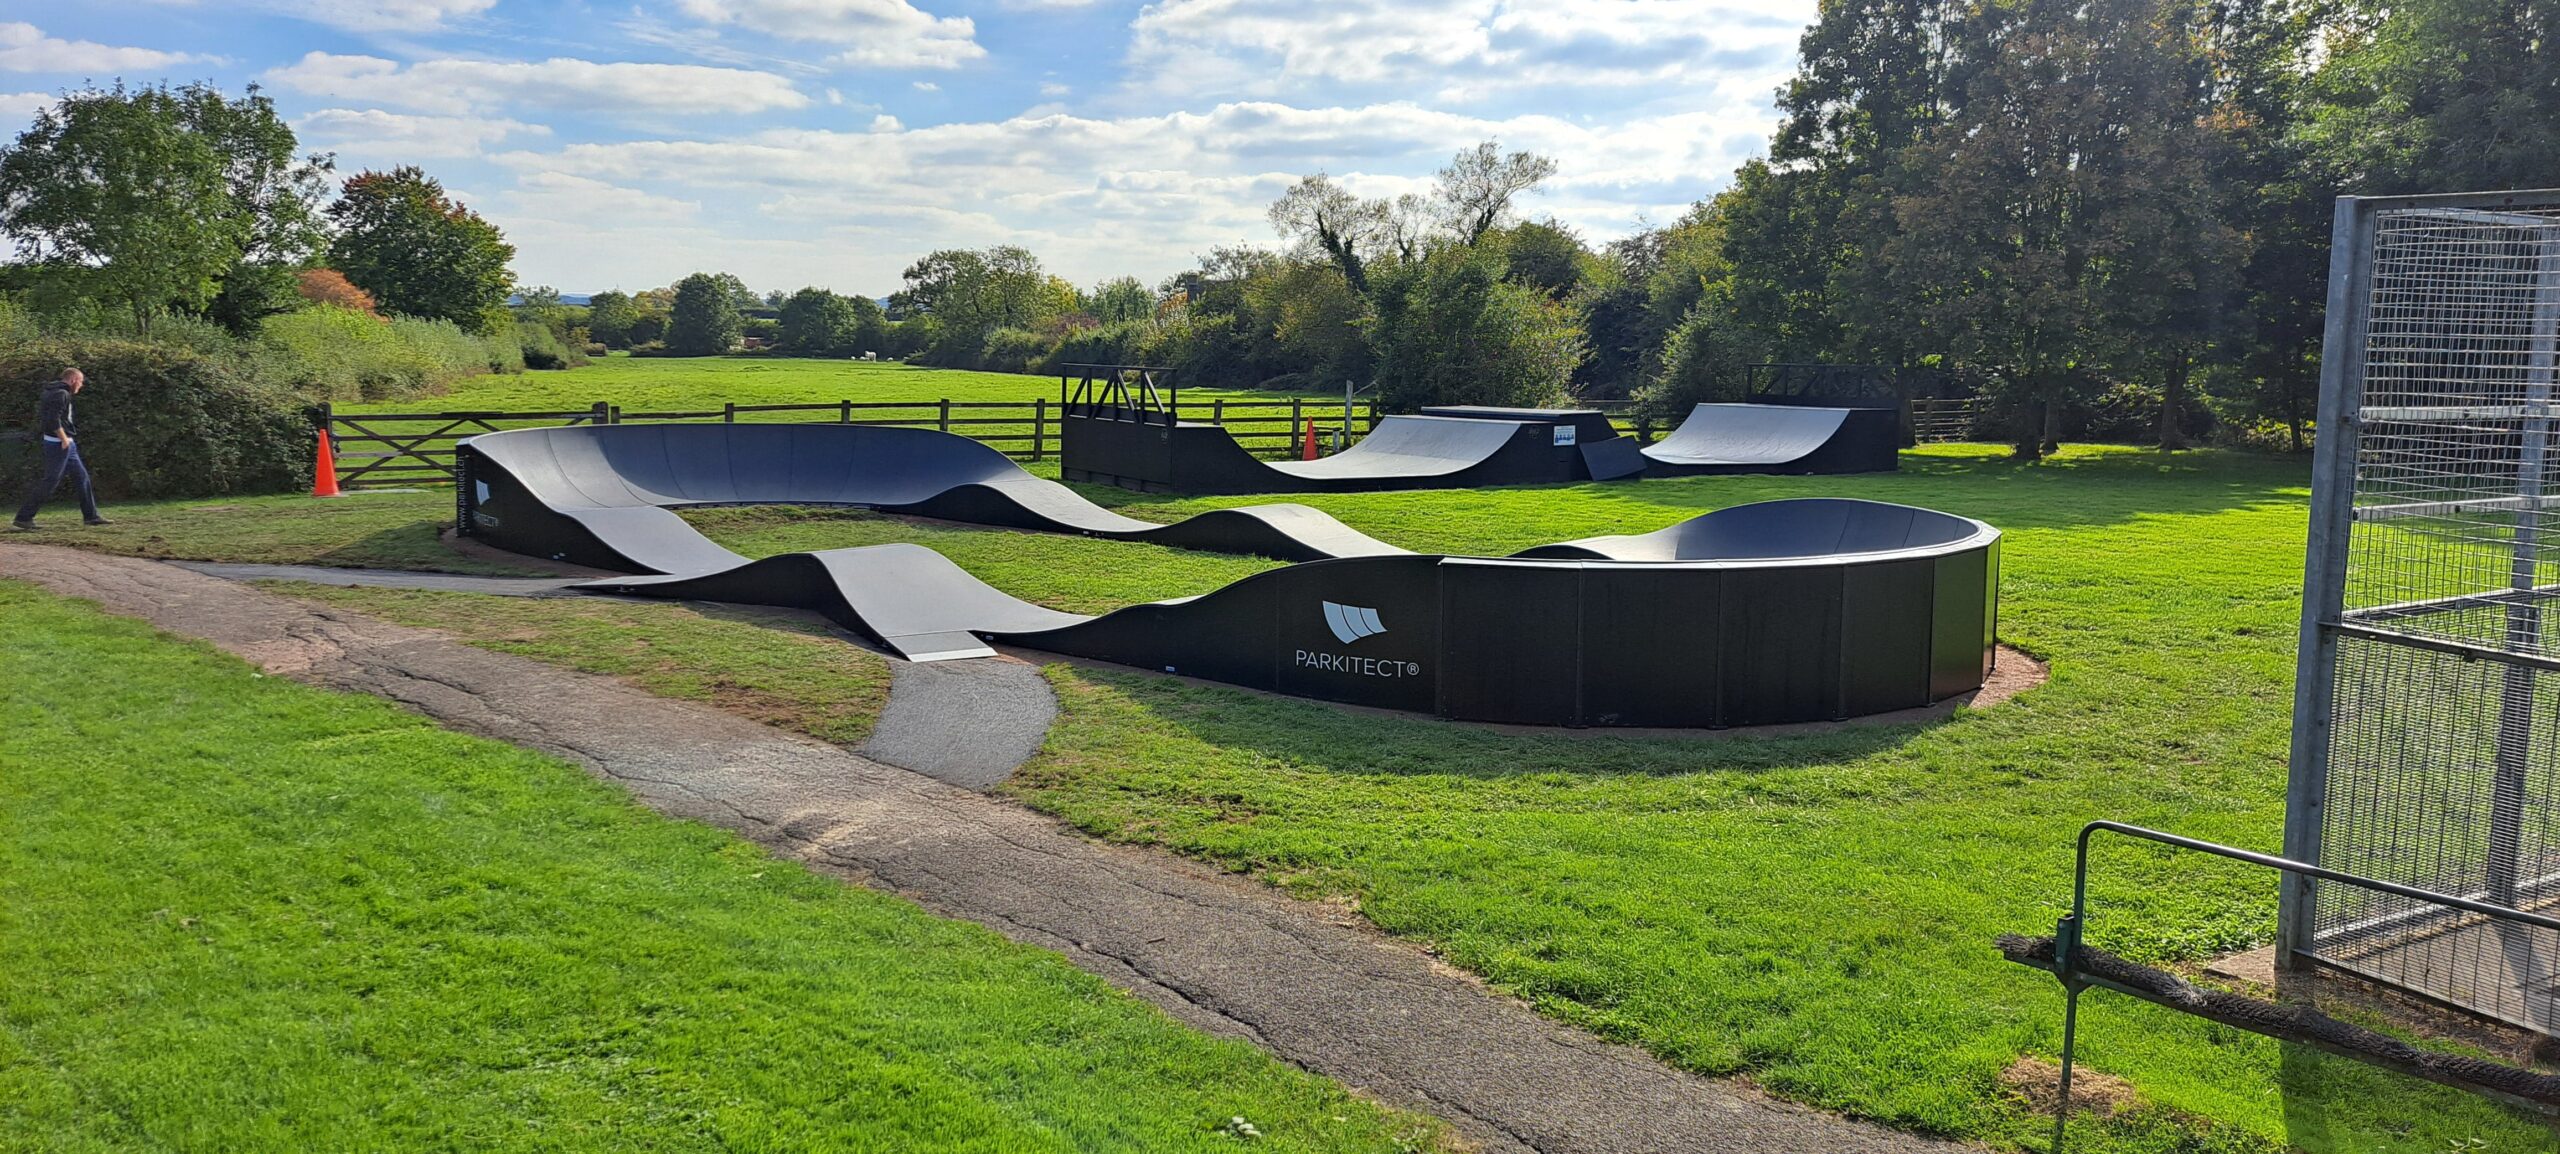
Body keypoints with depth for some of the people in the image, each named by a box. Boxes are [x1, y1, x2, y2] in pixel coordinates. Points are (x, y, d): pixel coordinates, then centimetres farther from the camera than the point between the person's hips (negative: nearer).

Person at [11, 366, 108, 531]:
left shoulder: (54, 392, 16)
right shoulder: (61, 394, -15)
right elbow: (53, 419, -25)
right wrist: (64, 439, -19)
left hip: (67, 444, 11)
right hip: (59, 443, -11)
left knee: (82, 476, 13)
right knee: (50, 481, -8)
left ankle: (91, 516, 17)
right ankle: (23, 518, -5)